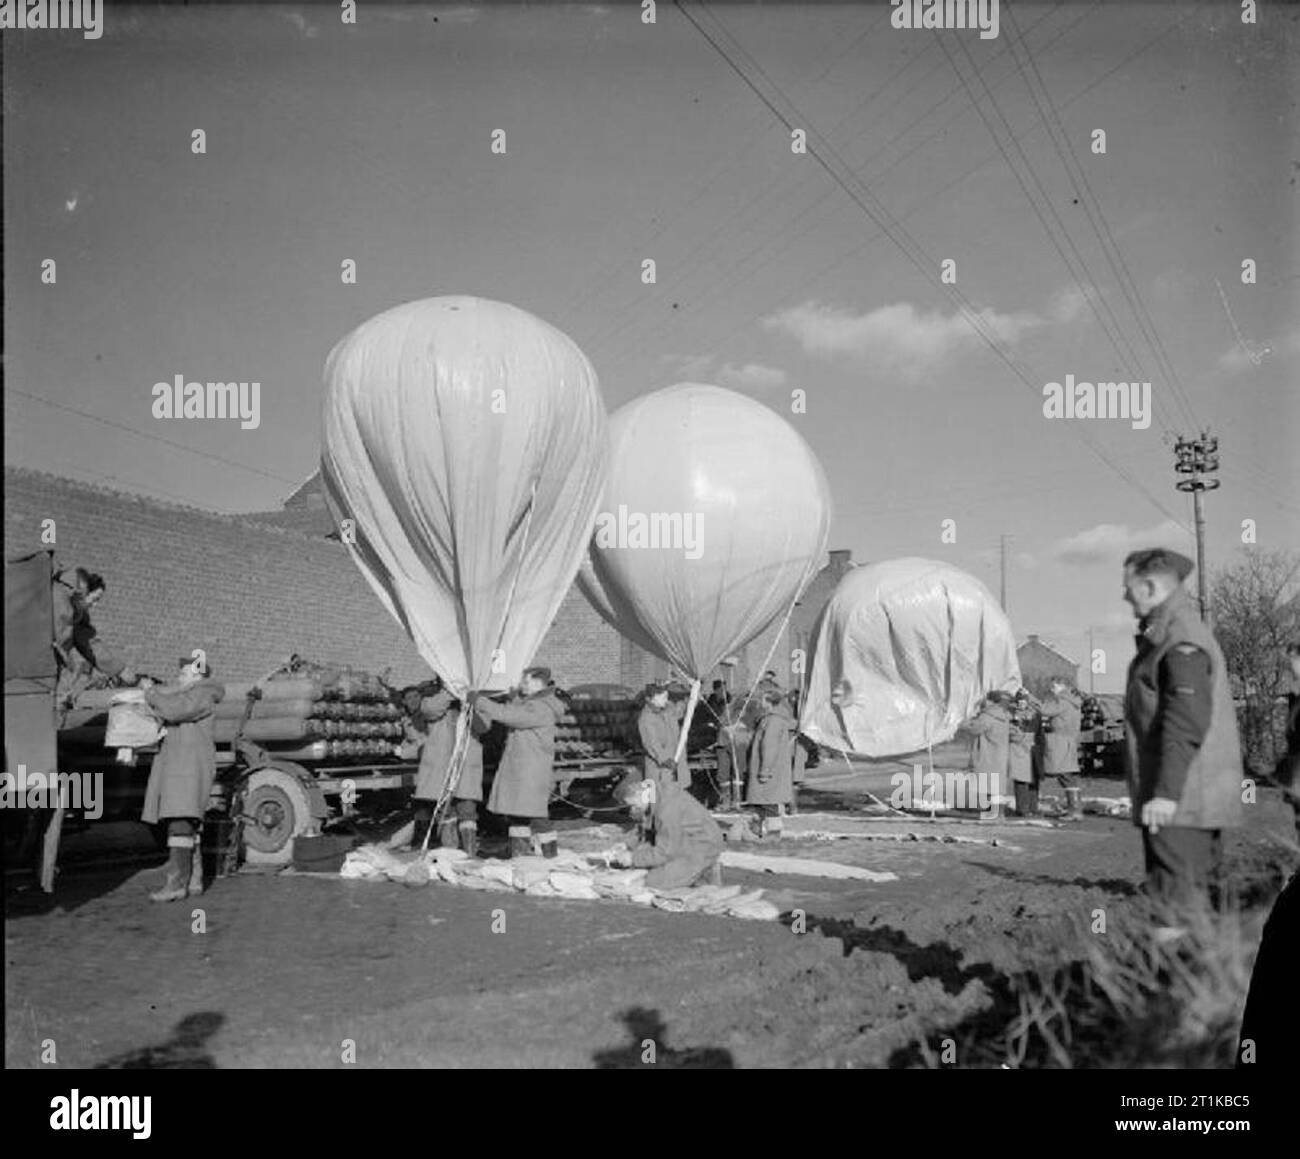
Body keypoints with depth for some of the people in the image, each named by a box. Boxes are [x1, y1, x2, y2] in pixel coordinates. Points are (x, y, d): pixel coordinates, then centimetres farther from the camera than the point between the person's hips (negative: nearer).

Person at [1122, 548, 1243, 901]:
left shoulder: (1182, 642, -14)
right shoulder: (1175, 633, 19)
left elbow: (1187, 723, -23)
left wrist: (1166, 792, -25)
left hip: (1179, 803, -11)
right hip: (1197, 803, 11)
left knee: (1176, 901, -10)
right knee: (1199, 894, 15)